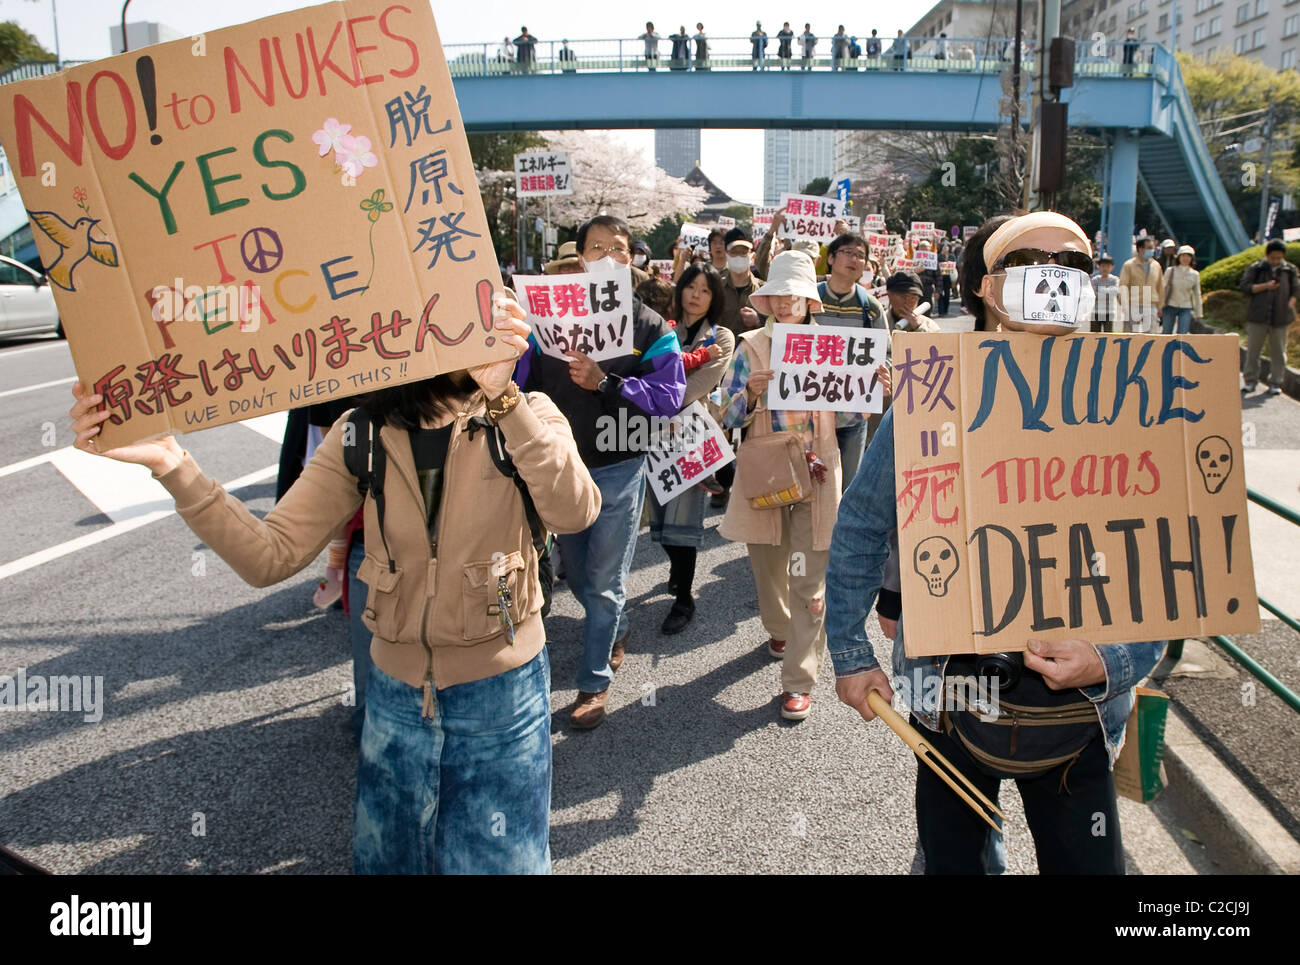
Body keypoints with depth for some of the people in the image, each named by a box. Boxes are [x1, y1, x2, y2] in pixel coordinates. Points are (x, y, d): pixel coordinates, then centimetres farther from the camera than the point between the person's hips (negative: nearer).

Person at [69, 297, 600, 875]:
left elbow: (573, 512, -31)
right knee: (386, 860, 22)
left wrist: (503, 396, -43)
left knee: (497, 863, 13)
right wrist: (172, 466, -22)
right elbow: (269, 556, -10)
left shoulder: (525, 418, -11)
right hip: (396, 696, 3)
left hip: (502, 698, -2)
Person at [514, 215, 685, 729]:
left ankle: (595, 682, 17)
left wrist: (604, 383, -23)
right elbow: (522, 383, 0)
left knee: (603, 580, 3)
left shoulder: (650, 327, -2)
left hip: (617, 469, -3)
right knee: (576, 571, 18)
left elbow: (670, 394, -14)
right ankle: (617, 630, 46)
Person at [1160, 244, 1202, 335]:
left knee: (1182, 335, -9)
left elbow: (1197, 295, 9)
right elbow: (1163, 289, 3)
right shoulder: (1170, 271, -1)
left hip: (1186, 308, 1)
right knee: (1166, 334, -1)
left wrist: (1198, 314, 10)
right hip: (1170, 306, -1)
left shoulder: (1195, 274, 3)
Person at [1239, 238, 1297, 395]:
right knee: (1252, 350, 3)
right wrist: (1265, 286, -15)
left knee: (1278, 352, 4)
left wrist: (1289, 307, -5)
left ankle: (1275, 383, 12)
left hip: (1280, 318, 1)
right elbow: (1245, 286, -4)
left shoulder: (1290, 270, 8)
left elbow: (1295, 291, 9)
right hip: (1257, 317, -1)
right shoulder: (1256, 269, 3)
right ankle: (1251, 381, 14)